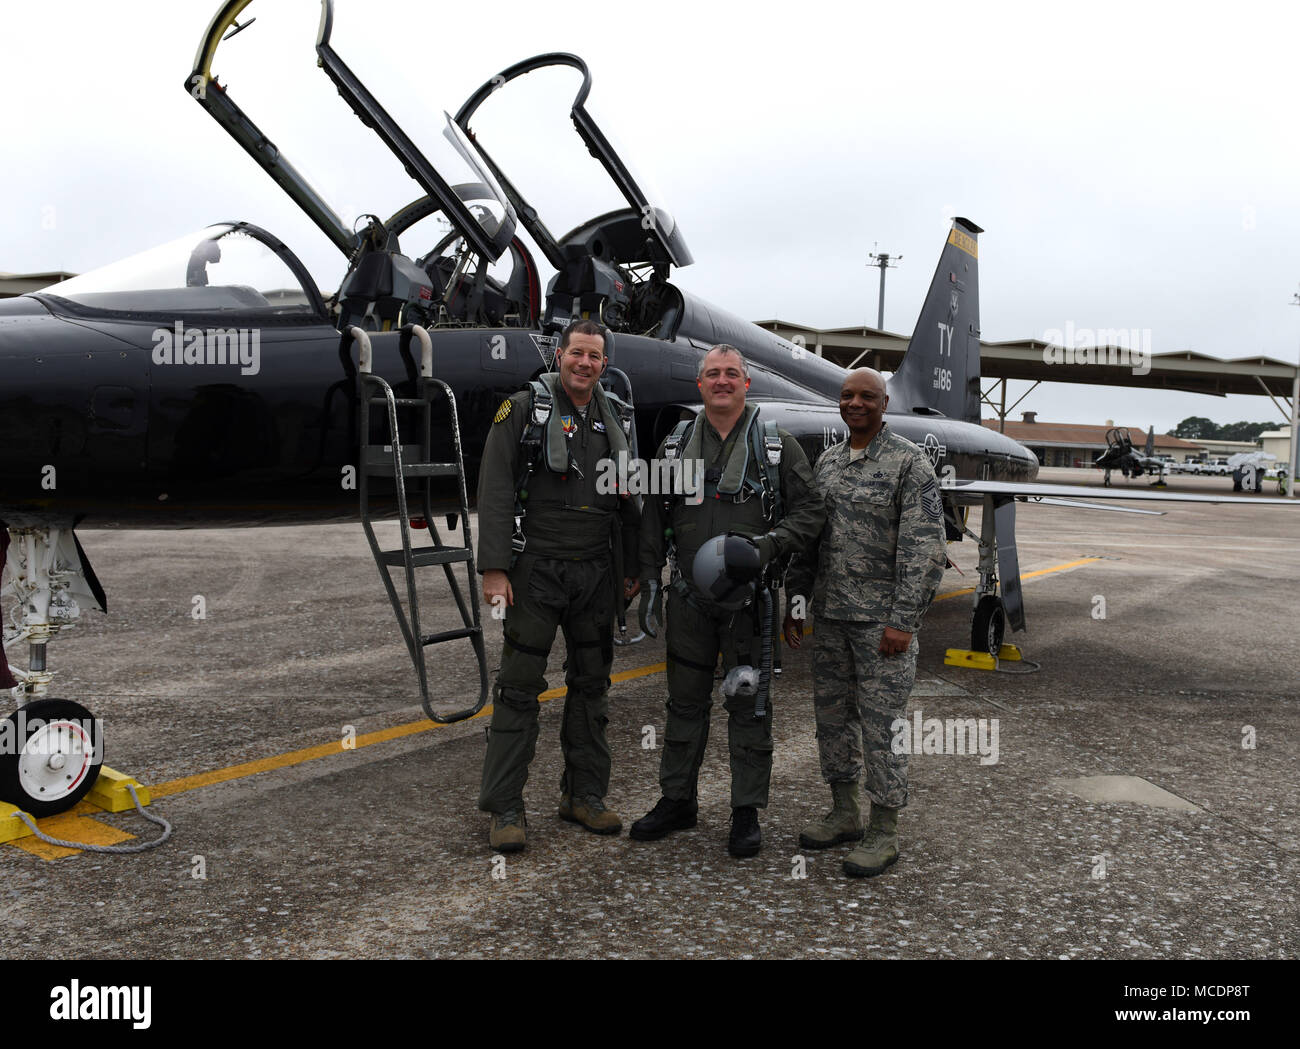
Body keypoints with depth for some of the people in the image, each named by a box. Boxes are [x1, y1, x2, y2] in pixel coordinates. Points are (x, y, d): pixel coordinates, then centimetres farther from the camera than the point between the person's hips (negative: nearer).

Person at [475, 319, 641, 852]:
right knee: (520, 686, -2)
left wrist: (635, 567, 11)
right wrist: (494, 568, -16)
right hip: (536, 568, -5)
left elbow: (630, 500, 16)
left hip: (595, 571, 5)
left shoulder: (616, 420, 11)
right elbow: (494, 492, -9)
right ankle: (504, 807, 6)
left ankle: (584, 794, 24)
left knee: (592, 683, 11)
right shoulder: (524, 409, -3)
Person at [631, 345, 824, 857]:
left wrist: (770, 544, -18)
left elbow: (809, 511, -1)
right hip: (689, 599, 3)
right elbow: (653, 520, 13)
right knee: (685, 701, 12)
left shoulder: (778, 447, 1)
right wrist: (649, 581, 6)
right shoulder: (674, 446, 9)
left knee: (749, 705, 5)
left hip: (749, 599, -2)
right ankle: (677, 801, 26)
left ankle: (747, 812, 17)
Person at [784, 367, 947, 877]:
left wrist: (903, 620, -18)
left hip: (882, 618, -6)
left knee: (880, 721, -1)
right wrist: (794, 603, 11)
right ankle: (844, 814, 28)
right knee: (832, 713, 13)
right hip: (831, 614, 7)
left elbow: (925, 547, -13)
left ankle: (884, 831, 12)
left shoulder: (909, 462, -8)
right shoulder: (827, 461, 12)